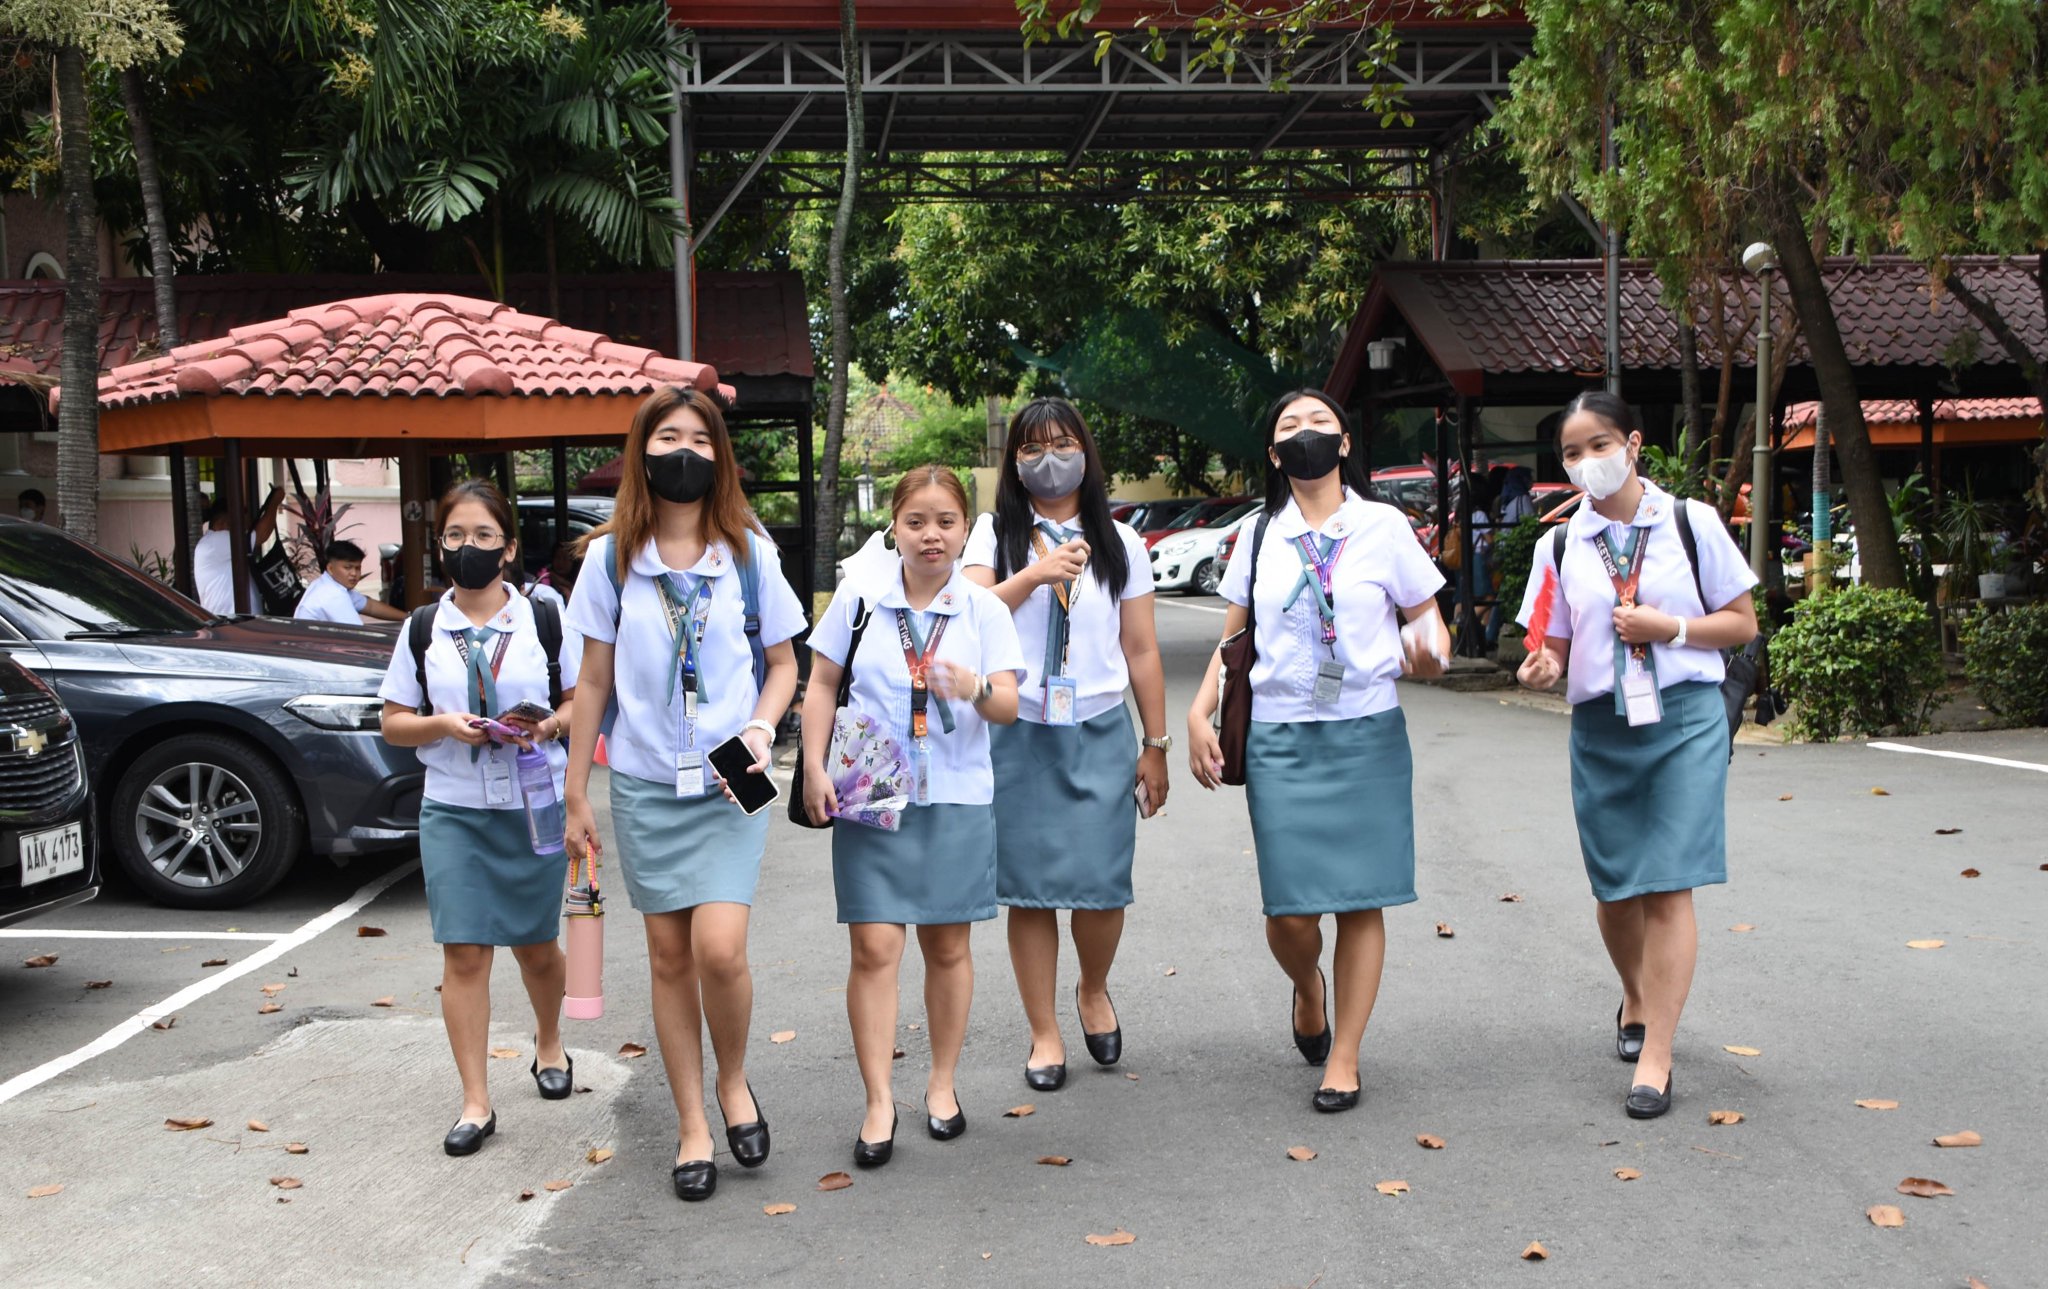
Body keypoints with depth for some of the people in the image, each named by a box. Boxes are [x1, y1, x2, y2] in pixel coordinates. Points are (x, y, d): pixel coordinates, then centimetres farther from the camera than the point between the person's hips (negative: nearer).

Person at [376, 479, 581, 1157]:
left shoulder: (544, 620, 1)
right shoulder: (423, 629, 3)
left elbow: (583, 698, 6)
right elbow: (392, 722, 6)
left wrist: (550, 725, -15)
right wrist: (443, 725, -14)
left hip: (536, 807, 0)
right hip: (453, 813, 0)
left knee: (536, 946, 12)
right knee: (463, 953, -4)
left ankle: (549, 1043, 42)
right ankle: (475, 1103, 3)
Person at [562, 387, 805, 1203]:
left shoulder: (748, 553, 1)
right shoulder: (612, 558, 2)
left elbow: (782, 662, 9)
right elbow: (595, 681, 6)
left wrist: (761, 728, -11)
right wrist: (576, 795, 6)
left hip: (727, 781, -1)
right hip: (645, 784, 1)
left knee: (720, 948, -15)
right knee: (669, 956, 7)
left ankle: (734, 1083, 13)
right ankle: (692, 1126, 20)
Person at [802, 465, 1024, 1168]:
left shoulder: (984, 609, 0)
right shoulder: (860, 597, 0)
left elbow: (1008, 706, -6)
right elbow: (821, 684, 7)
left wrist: (974, 687, -28)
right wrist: (814, 769, 0)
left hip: (957, 799, 1)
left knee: (947, 947, 10)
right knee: (874, 949, -5)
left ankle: (942, 1084, 26)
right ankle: (879, 1103, 1)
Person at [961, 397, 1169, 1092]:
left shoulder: (1119, 544, 10)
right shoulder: (996, 534, 7)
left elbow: (1142, 650, 11)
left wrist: (1156, 745, 9)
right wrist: (1036, 574, -19)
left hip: (1099, 732, 1)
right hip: (1017, 733, 0)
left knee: (1102, 884, -6)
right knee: (1029, 891, 1)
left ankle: (1094, 990, 25)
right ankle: (1044, 1033, 14)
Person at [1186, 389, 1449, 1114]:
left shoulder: (1384, 527, 3)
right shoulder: (1260, 537, 9)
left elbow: (1429, 624, 4)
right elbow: (1234, 640, 13)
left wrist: (1428, 659, -18)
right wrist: (1199, 713, 0)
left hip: (1368, 734, -1)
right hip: (1280, 738, 1)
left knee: (1361, 901, 1)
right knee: (1290, 909, -3)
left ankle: (1344, 1058, 15)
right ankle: (1308, 990, 32)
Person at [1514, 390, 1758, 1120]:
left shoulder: (1690, 523, -1)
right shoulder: (1561, 545, 6)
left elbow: (1742, 623, 3)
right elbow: (1557, 645, 10)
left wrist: (1671, 629, -13)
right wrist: (1543, 669, -13)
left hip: (1686, 720, -3)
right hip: (1601, 727, 3)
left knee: (1669, 887, -9)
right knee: (1615, 887, 12)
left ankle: (1656, 1057, -5)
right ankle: (1636, 1000, 40)